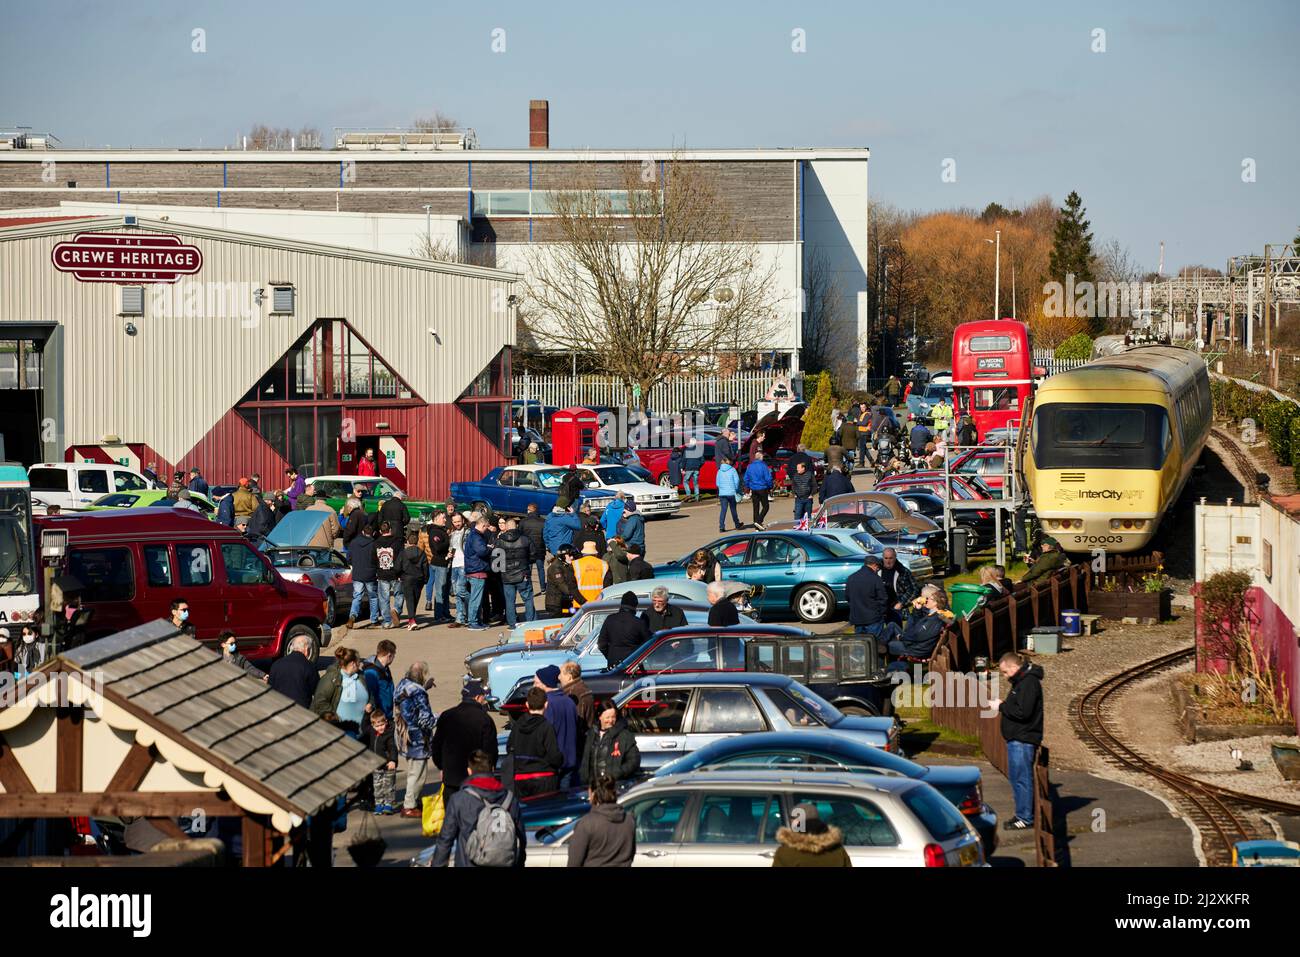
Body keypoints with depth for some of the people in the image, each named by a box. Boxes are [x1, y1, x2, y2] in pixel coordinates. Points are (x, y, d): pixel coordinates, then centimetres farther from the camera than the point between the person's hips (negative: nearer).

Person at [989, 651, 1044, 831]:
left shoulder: (1029, 683, -17)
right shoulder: (1021, 681, 16)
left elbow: (1023, 712, -24)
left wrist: (1001, 706, -14)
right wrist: (1002, 704, 6)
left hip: (1023, 740, -11)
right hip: (1017, 738, 11)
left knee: (1022, 778, -7)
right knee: (1016, 777, 16)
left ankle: (1025, 818, -3)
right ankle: (1023, 815, 23)